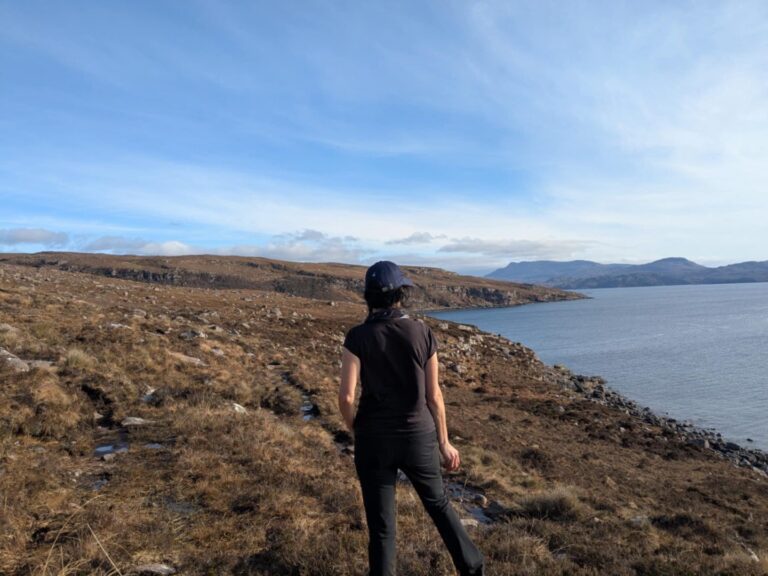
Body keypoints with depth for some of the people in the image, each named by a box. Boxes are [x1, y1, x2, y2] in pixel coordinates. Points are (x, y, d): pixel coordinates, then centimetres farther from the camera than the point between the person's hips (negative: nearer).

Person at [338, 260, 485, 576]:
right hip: (418, 437, 2)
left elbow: (346, 396, -14)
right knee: (438, 503, 27)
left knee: (381, 525, 13)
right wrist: (444, 442, 9)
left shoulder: (358, 337, -11)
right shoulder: (423, 333, -7)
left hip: (374, 439, -1)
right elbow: (433, 394, -2)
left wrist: (356, 431, 6)